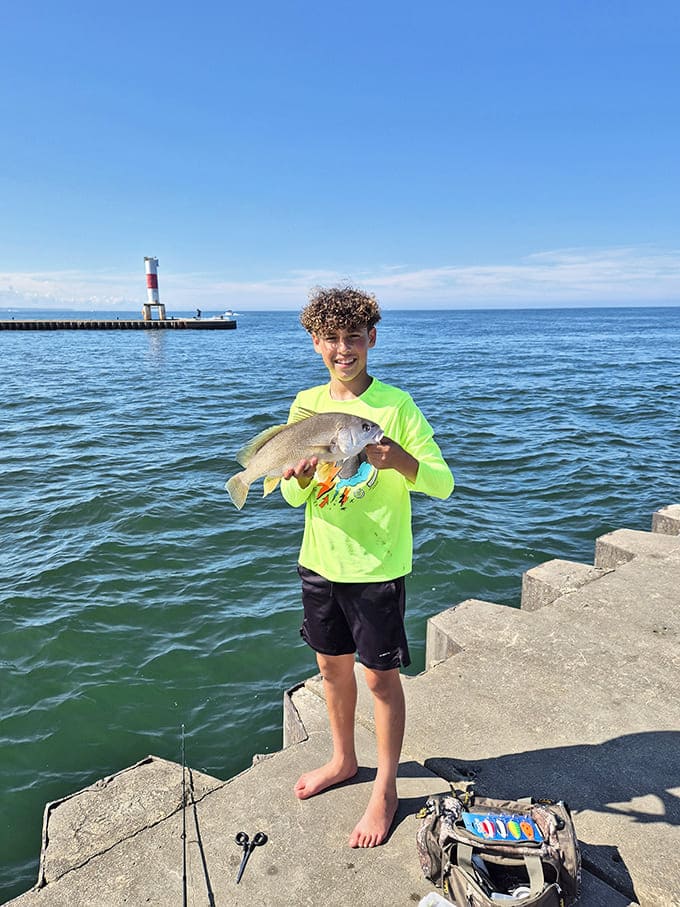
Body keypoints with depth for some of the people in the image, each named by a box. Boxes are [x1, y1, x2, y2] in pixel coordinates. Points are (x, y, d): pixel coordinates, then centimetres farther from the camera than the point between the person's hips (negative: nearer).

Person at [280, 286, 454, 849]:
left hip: (378, 568, -5)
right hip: (320, 561, 5)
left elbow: (443, 484, -15)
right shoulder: (306, 405, 1)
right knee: (332, 665, 20)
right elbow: (293, 497, 2)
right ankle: (343, 761, 45)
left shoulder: (397, 405, -12)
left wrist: (401, 460, -35)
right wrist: (300, 477, -21)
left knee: (381, 675, 8)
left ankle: (386, 790, 31)